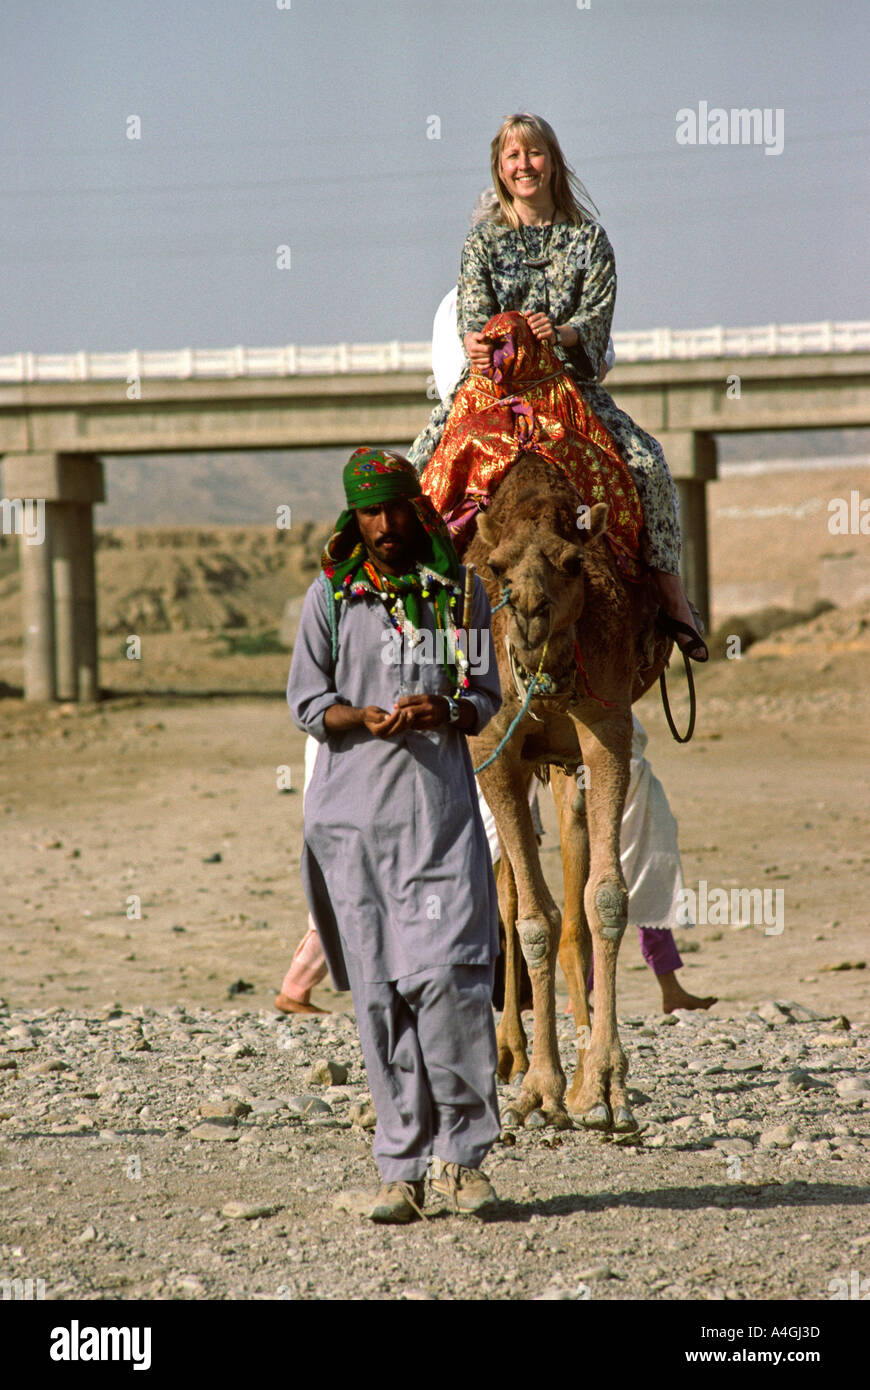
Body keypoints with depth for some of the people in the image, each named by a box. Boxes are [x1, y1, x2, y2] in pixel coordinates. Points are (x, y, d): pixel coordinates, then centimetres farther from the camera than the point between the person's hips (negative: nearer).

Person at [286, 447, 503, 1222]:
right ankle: (402, 1166, 6)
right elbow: (305, 702, 7)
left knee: (448, 973, -12)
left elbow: (487, 700, 12)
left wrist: (444, 712, -11)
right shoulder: (331, 595, 8)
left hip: (442, 807, 0)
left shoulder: (462, 592, 9)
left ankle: (461, 1154, 0)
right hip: (354, 809, 1)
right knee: (378, 990, 0)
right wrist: (368, 720, -12)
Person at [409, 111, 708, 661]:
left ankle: (669, 589, -12)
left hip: (569, 378, 0)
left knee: (648, 462, -20)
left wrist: (560, 334, -27)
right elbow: (473, 308, -3)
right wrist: (475, 343, -28)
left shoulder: (587, 237, 8)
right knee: (424, 461, -22)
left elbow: (598, 313, -4)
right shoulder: (484, 238, 9)